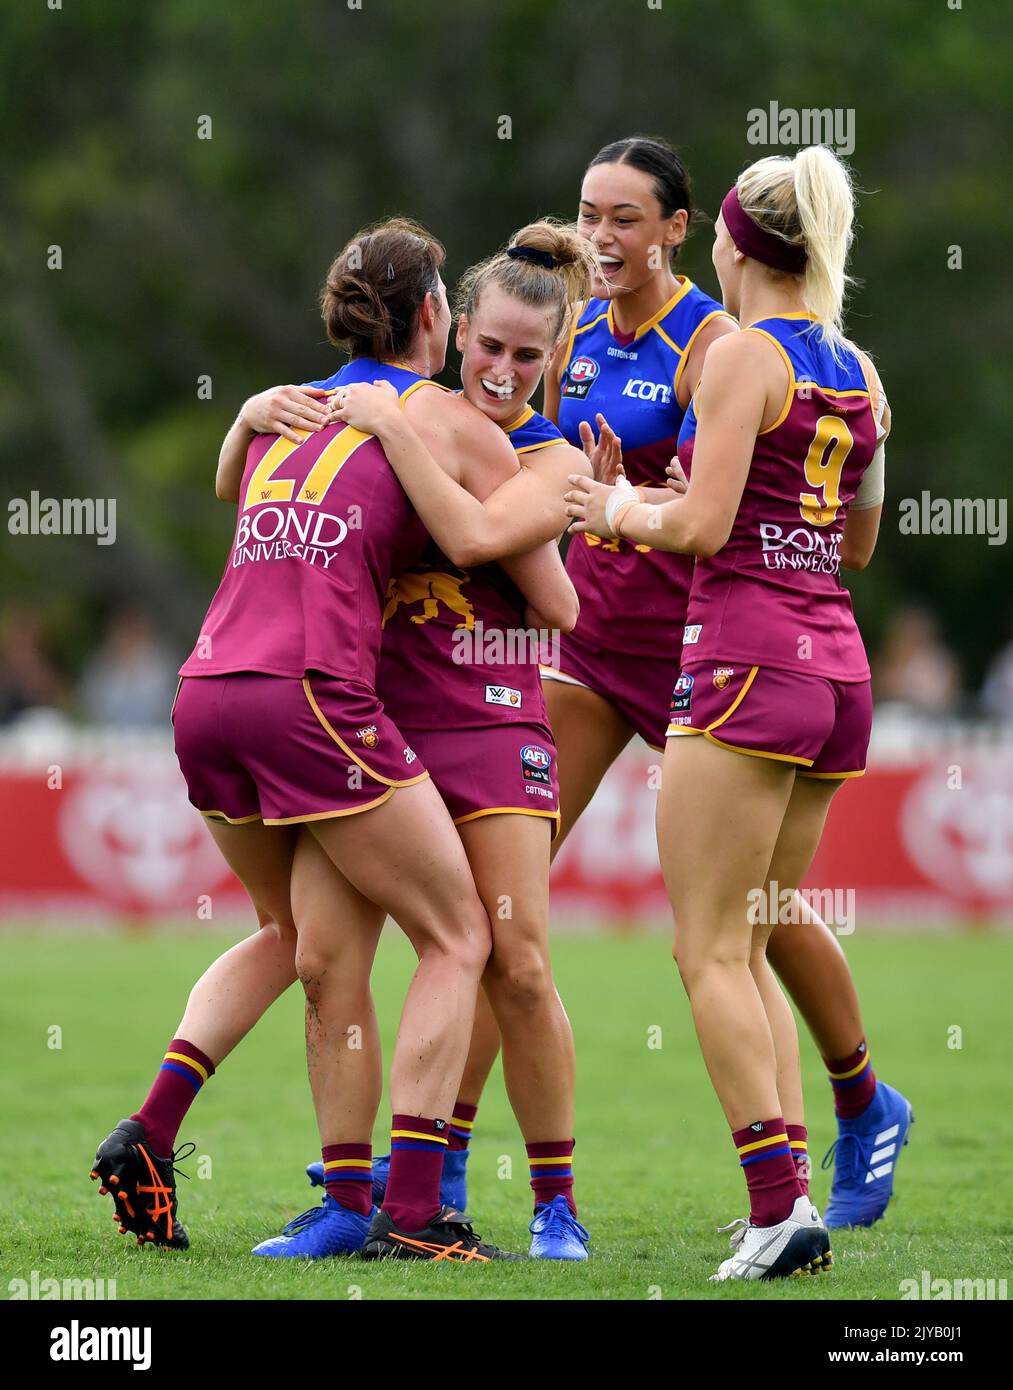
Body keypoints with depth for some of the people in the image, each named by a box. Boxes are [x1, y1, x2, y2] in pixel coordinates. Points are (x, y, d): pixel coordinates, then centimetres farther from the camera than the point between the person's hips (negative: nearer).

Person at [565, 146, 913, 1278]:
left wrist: (622, 511, 3)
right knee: (749, 949, 13)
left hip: (748, 664, -8)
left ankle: (777, 1203, -13)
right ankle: (788, 1204, 6)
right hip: (838, 671, 8)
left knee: (709, 951, -4)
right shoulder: (859, 373, 14)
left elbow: (702, 527, -16)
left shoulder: (743, 356, -9)